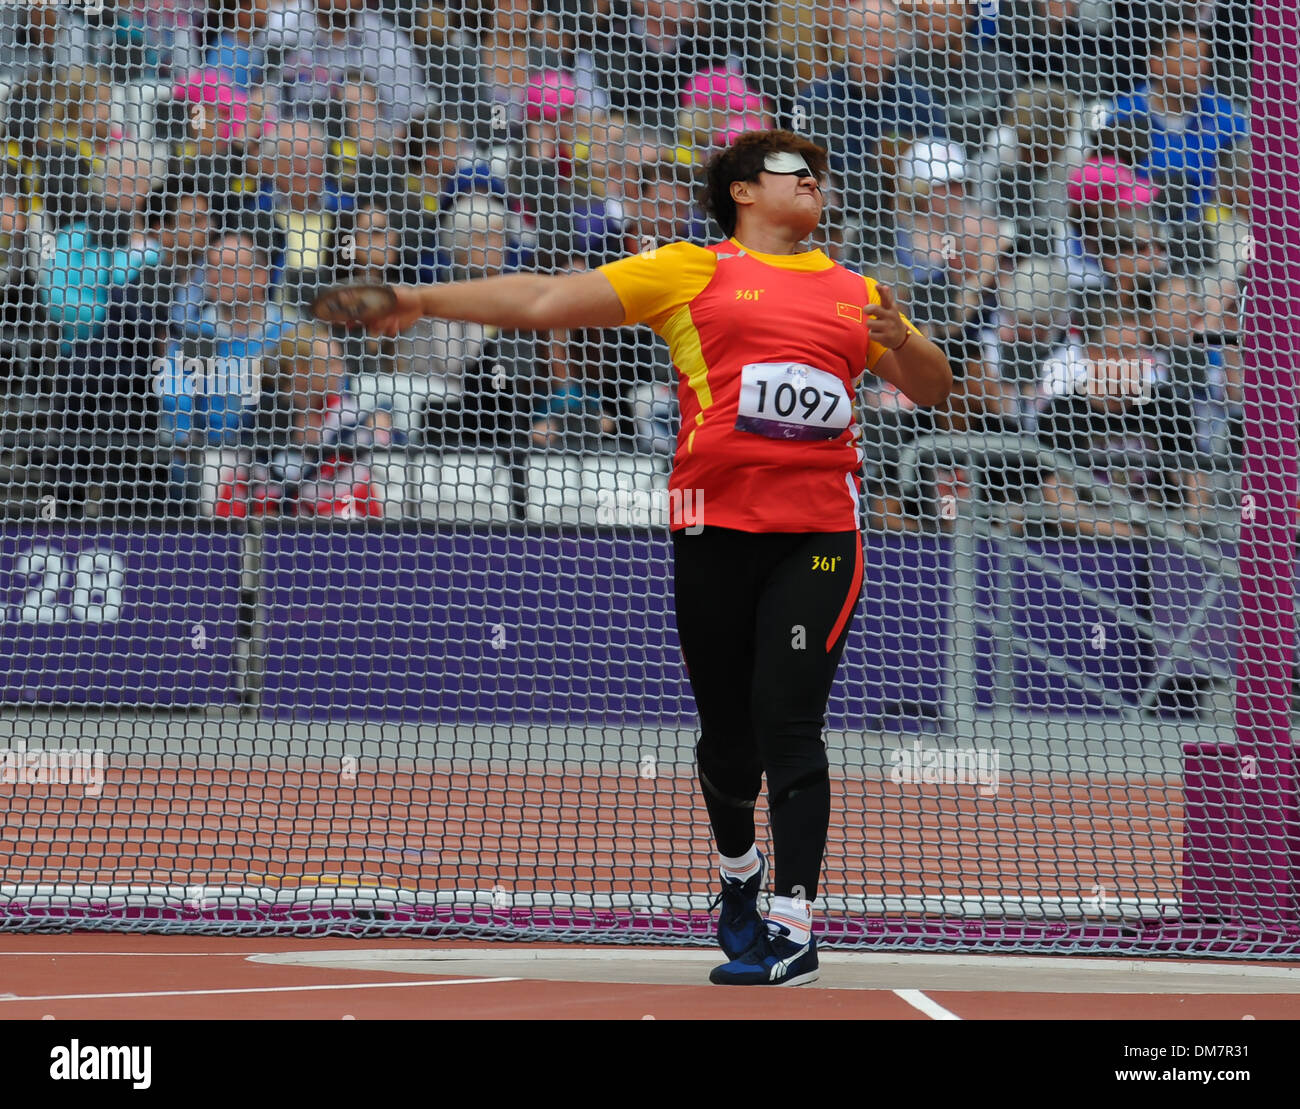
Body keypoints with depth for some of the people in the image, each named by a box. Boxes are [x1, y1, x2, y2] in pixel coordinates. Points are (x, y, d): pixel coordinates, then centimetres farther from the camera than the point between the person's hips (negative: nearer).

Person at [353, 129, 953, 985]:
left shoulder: (854, 295, 19)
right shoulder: (689, 272, 10)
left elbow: (933, 386, 23)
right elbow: (546, 301, 8)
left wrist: (902, 345, 0)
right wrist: (426, 299, 3)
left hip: (819, 529, 0)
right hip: (716, 521, 0)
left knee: (788, 717, -11)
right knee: (728, 729, 5)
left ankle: (796, 929, -11)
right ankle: (739, 871, 35)